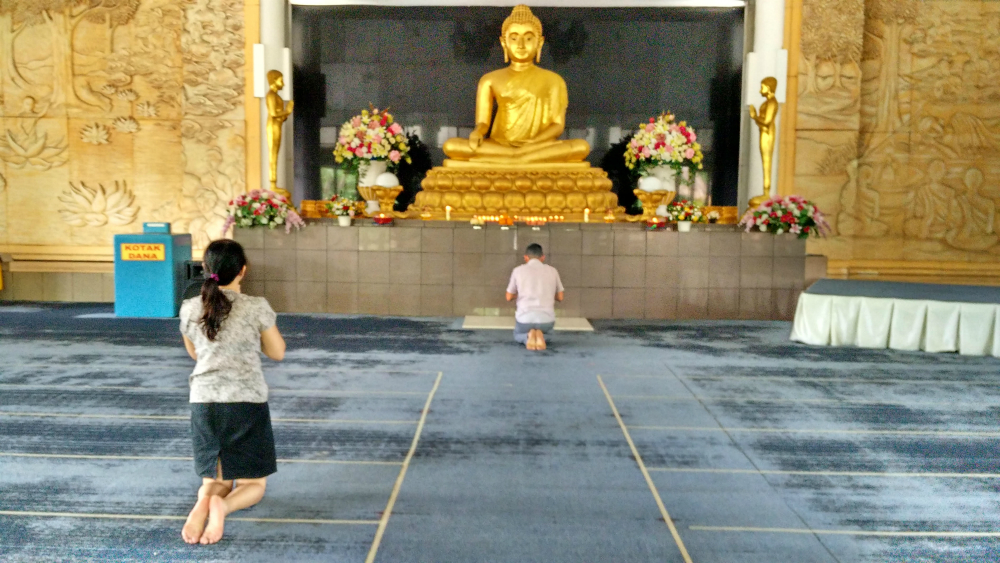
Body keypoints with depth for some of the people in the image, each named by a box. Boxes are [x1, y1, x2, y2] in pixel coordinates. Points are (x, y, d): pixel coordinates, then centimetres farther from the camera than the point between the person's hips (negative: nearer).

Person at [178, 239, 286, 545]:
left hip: (204, 403, 3)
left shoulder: (189, 309, 0)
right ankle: (222, 505, -22)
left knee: (216, 478, 22)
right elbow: (277, 353, 4)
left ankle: (204, 500, -15)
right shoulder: (257, 307, -10)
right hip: (247, 403, -3)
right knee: (253, 484, 13)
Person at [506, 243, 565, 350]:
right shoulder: (552, 271, 7)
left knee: (518, 335, 34)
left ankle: (528, 337, -3)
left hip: (525, 319, -1)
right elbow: (560, 297, 17)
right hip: (547, 320, 1)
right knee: (544, 331, 39)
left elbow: (509, 297, 13)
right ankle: (540, 336, 0)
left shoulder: (518, 270, 4)